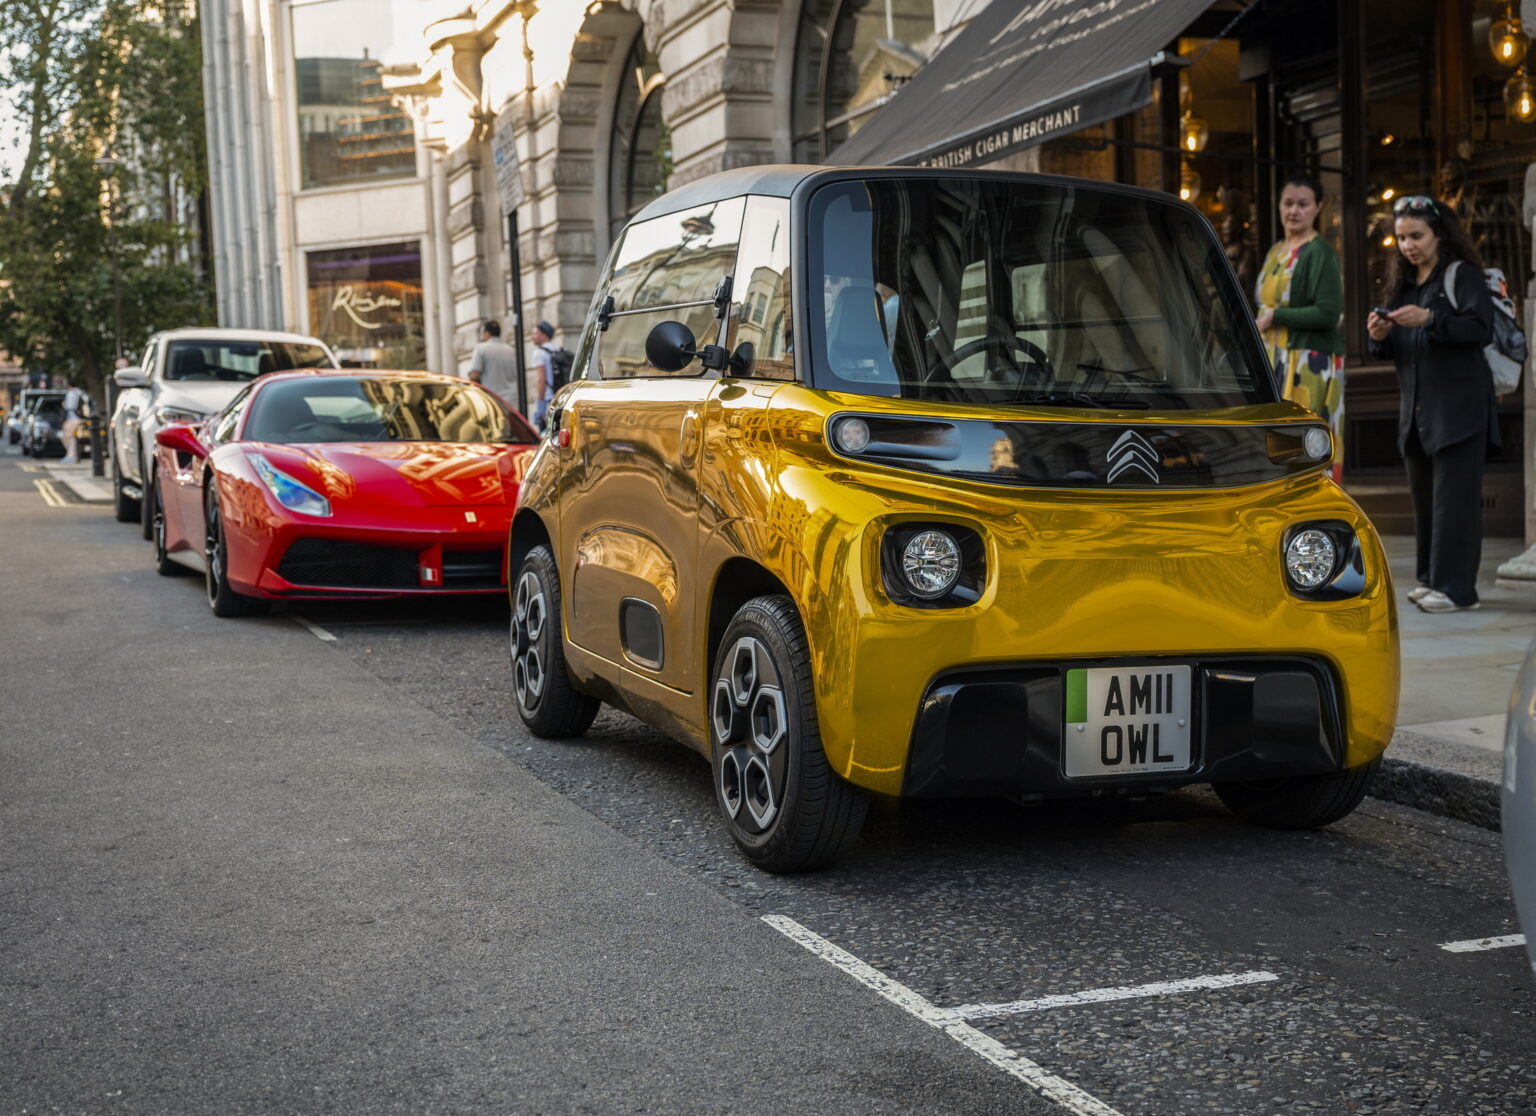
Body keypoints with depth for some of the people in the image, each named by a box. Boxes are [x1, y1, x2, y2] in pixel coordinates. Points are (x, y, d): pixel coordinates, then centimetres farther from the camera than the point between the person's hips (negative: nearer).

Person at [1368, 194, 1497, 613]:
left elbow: (1482, 328, -15)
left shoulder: (1462, 275, -3)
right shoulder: (1402, 283, 16)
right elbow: (1392, 351, 18)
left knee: (1454, 495, -9)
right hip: (1416, 405, 7)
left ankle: (1456, 586, -7)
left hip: (1459, 405, -7)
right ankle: (1431, 577, 17)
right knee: (1423, 495, 9)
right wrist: (1380, 336, -5)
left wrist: (1430, 318, -26)